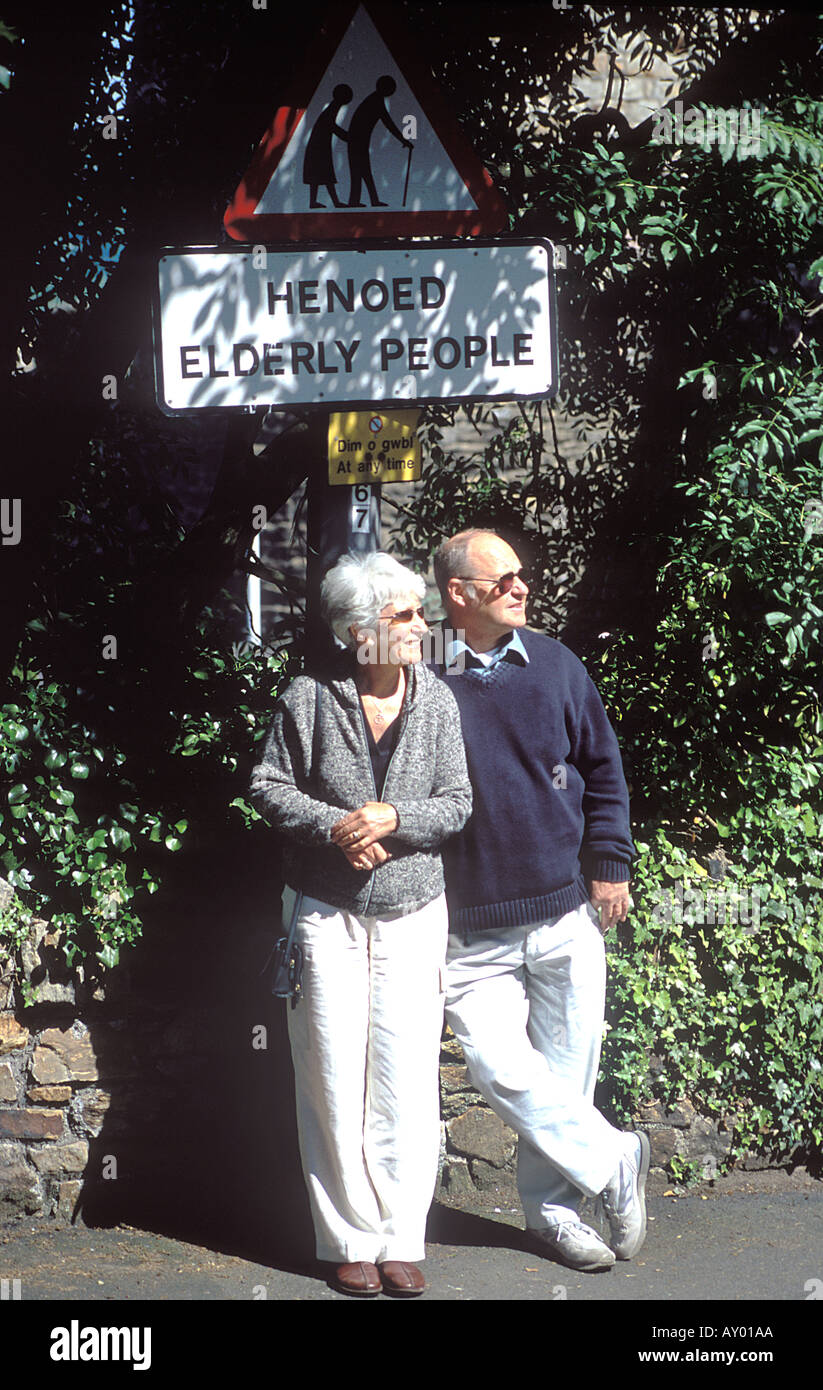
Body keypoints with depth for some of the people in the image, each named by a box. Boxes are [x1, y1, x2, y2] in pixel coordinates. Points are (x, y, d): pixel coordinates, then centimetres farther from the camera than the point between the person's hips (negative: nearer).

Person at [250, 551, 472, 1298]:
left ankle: (402, 1242, 12)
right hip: (327, 914, -1)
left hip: (414, 916, 1)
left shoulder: (438, 701, -1)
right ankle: (353, 1240, 13)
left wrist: (395, 817, -16)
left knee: (406, 1081, 1)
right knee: (336, 1080, 2)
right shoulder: (310, 698, -6)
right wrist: (334, 827, -15)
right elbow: (269, 785, 0)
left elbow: (459, 802, 1)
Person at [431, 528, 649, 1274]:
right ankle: (615, 1162, 8)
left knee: (566, 1066, 7)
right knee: (498, 1064, -11)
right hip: (472, 926, -2)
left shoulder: (555, 665, 4)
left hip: (566, 912, 3)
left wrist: (610, 863, 5)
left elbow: (602, 767, 12)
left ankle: (553, 1206, 25)